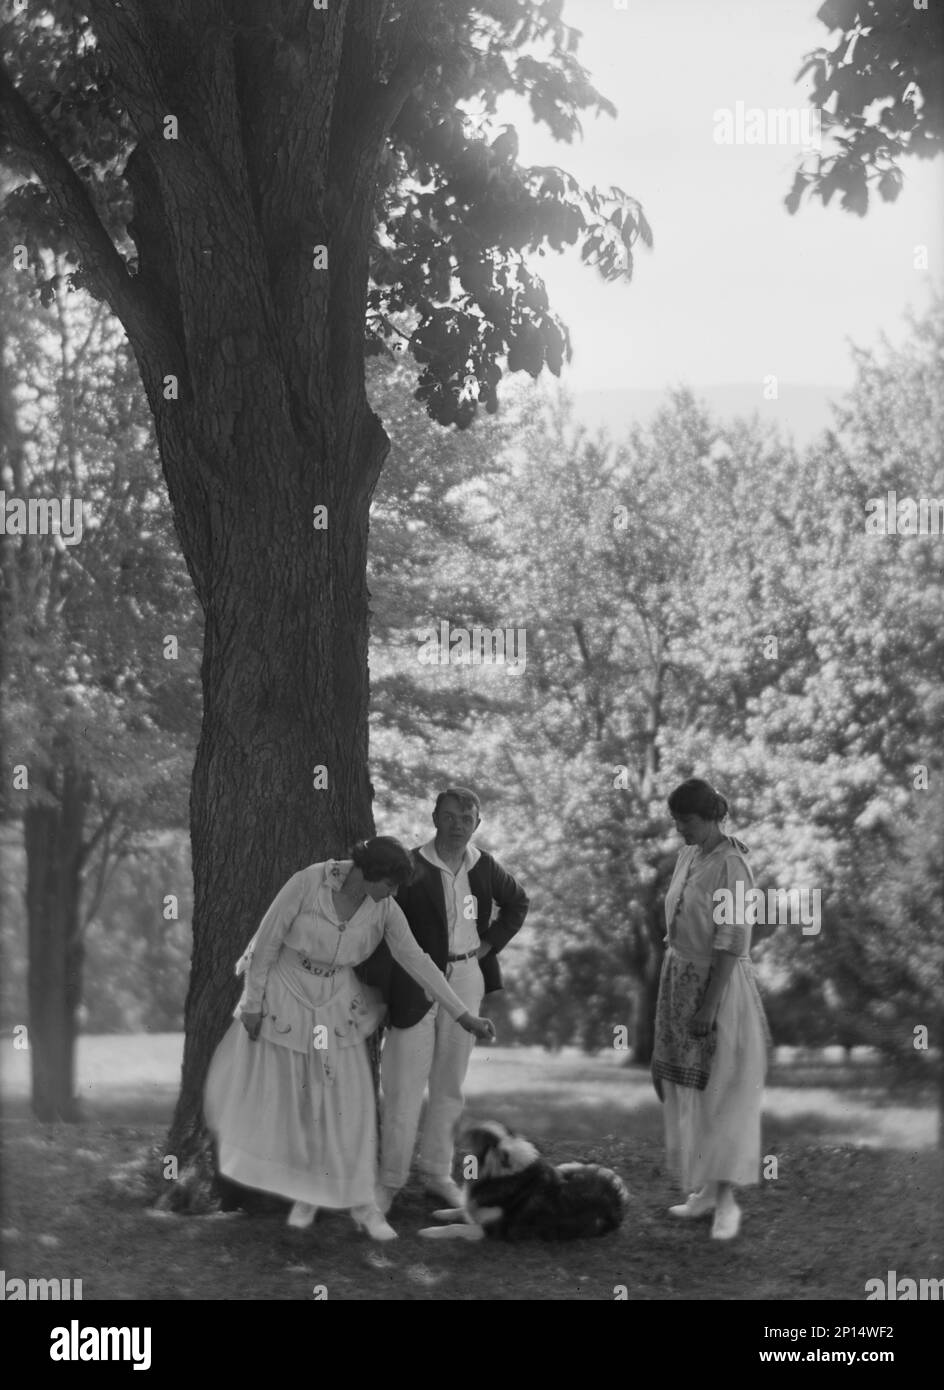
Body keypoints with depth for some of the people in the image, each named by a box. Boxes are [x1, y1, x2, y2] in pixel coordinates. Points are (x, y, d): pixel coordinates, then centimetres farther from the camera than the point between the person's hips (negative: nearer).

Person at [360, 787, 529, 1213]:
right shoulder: (411, 868, -10)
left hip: (466, 978, 5)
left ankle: (437, 1173, 20)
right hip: (416, 982, -5)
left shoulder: (485, 868, 5)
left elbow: (517, 903, 23)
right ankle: (390, 1180, 3)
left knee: (450, 1082, 11)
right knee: (404, 1084, -5)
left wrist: (491, 942, 10)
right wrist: (382, 983, -19)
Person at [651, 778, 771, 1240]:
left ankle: (727, 1200, 1)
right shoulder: (688, 856, 6)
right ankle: (705, 1189, 20)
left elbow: (731, 944, -20)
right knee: (687, 1090, 11)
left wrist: (709, 1004, -21)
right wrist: (671, 989, 14)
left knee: (722, 1093, -4)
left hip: (720, 983, -8)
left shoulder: (731, 866, -18)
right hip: (681, 978, 8)